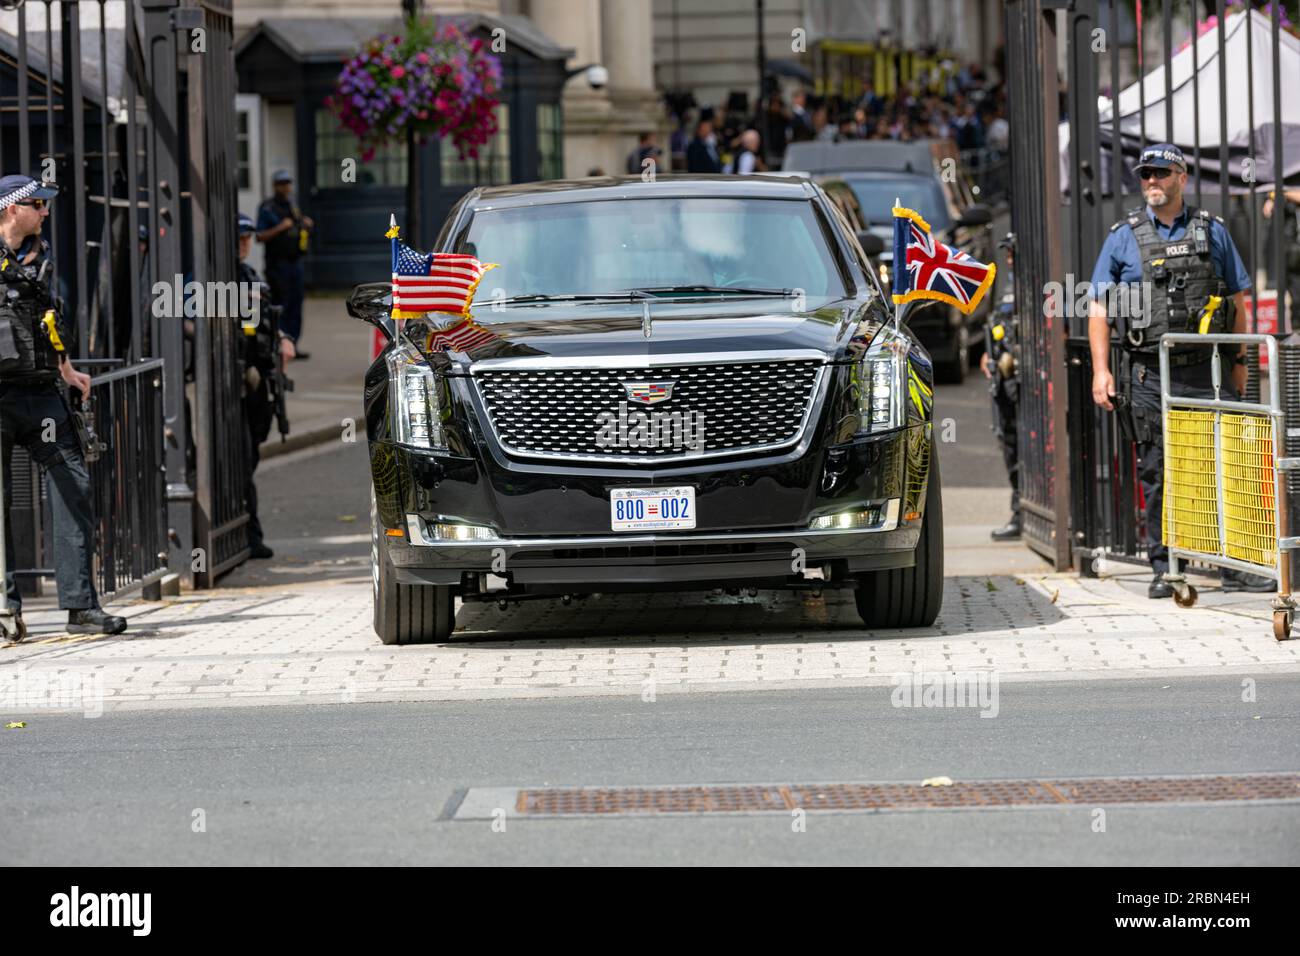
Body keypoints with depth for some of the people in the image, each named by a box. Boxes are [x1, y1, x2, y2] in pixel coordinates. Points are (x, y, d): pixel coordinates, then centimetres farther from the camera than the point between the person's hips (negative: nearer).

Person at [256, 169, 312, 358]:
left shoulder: (293, 207, 17)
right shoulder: (267, 208, -5)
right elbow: (260, 236, -11)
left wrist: (307, 226, 5)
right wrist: (280, 228, -21)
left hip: (295, 261, 7)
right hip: (277, 263, -7)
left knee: (295, 304, 6)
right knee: (280, 305, -9)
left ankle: (292, 344, 10)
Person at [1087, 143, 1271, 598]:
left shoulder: (1212, 232, 9)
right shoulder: (1123, 237, 7)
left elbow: (1238, 301, 13)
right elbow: (1098, 308, 6)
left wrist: (1239, 362, 9)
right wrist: (1100, 370, -2)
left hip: (1206, 371, 0)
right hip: (1150, 374, 0)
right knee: (1157, 473, 2)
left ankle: (1234, 566, 1)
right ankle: (1163, 569, 8)